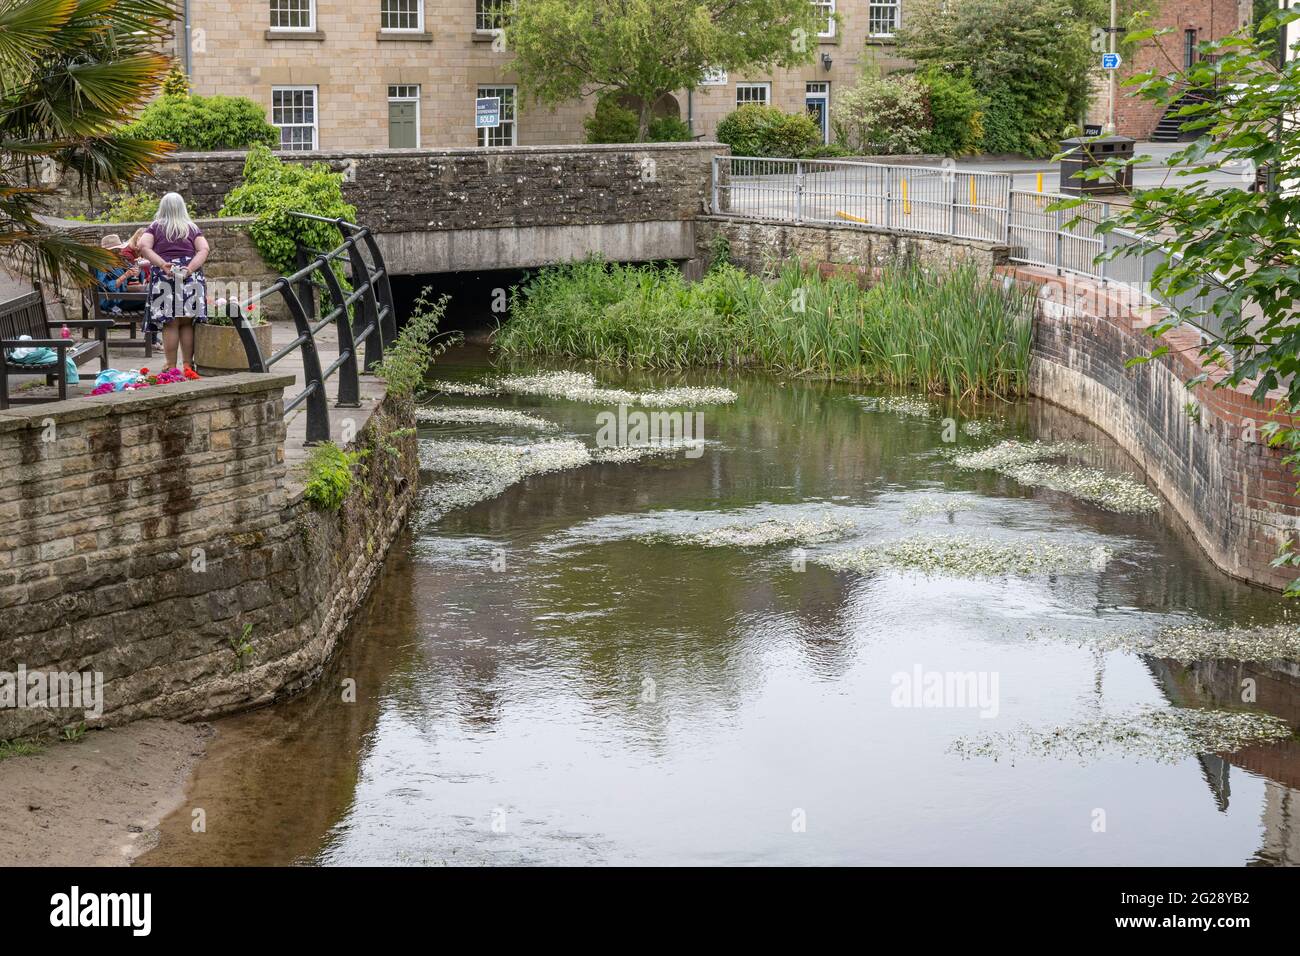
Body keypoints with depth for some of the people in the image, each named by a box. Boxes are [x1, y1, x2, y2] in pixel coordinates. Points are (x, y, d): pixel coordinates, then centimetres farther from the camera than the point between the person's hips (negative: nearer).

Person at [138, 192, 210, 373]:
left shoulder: (155, 227, 10)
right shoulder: (193, 227, 14)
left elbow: (143, 246, -5)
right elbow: (204, 249, 0)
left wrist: (162, 264, -12)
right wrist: (191, 267, -10)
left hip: (164, 276, -1)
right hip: (190, 278, 1)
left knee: (169, 324, -2)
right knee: (187, 323, 5)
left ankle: (171, 367, -3)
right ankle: (188, 365, 5)